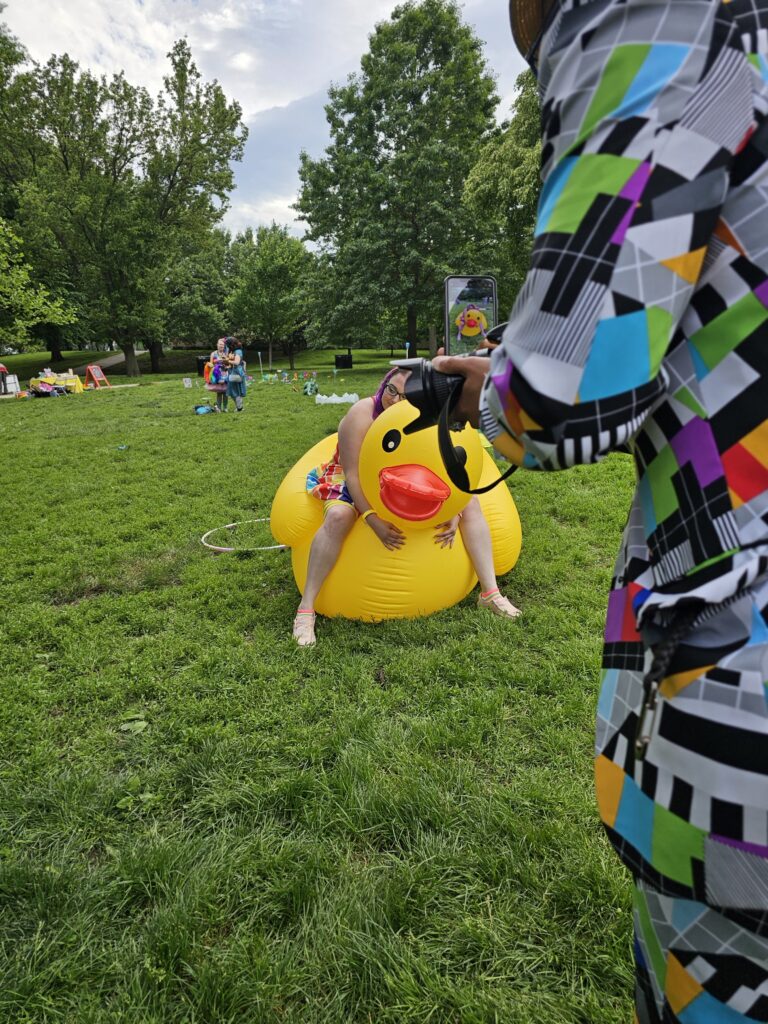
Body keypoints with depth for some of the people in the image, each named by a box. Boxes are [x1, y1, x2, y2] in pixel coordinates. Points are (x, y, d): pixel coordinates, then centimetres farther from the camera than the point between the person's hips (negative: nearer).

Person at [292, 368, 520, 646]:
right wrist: (373, 519, -37)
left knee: (469, 502, -9)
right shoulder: (362, 414, -25)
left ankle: (490, 592, -5)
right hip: (355, 486, -4)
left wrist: (453, 513, -24)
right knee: (338, 516, -39)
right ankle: (305, 608, -29)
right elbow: (353, 474, -26)